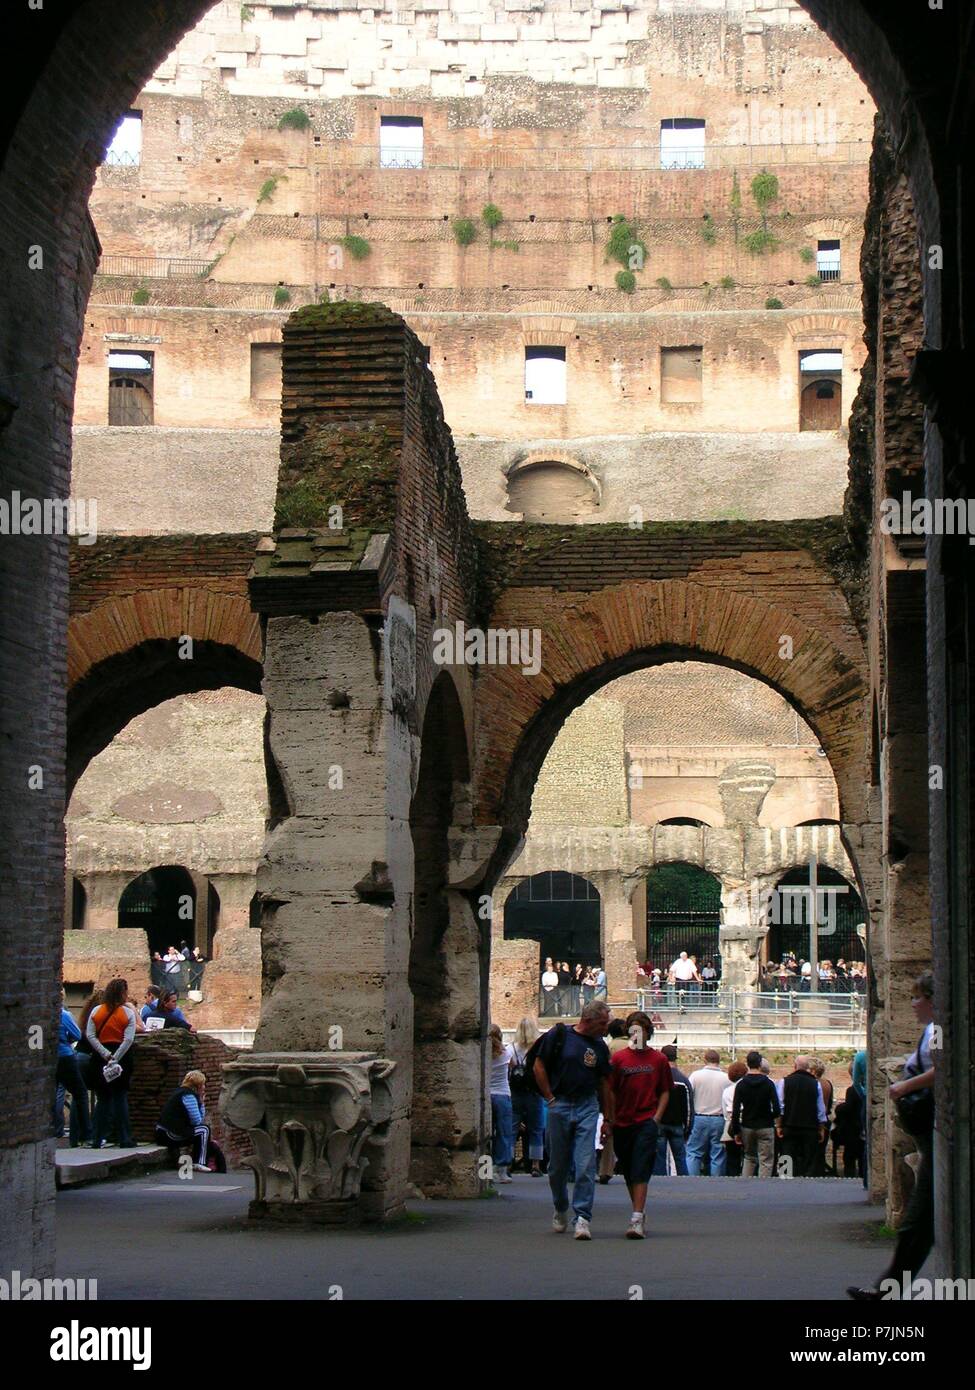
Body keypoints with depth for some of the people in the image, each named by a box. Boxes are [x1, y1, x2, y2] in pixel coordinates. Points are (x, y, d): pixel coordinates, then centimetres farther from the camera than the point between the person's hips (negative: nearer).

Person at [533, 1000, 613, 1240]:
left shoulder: (600, 1047, 8)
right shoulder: (559, 1036, -4)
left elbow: (604, 1083, 14)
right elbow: (539, 1067, 1)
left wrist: (607, 1119, 13)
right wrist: (551, 1100, -3)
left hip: (587, 1107, 2)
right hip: (559, 1106, -2)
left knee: (586, 1165, -9)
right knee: (558, 1165, 8)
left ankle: (583, 1217, -9)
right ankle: (561, 1210, 29)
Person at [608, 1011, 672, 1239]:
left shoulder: (659, 1059, 4)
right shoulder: (618, 1058, 4)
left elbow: (665, 1091, 9)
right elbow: (610, 1090, 6)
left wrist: (657, 1116, -3)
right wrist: (611, 1119, 0)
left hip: (647, 1123, -2)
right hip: (622, 1123, 2)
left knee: (641, 1171, -11)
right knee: (628, 1172, 11)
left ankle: (637, 1220, -17)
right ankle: (640, 1211, 27)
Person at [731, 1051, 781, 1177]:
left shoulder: (741, 1085, -3)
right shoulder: (768, 1083, -7)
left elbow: (735, 1111, -5)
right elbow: (777, 1109, -11)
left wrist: (736, 1132, 2)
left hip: (747, 1127, 3)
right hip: (765, 1127, -3)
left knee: (749, 1158, 20)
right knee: (766, 1161, 2)